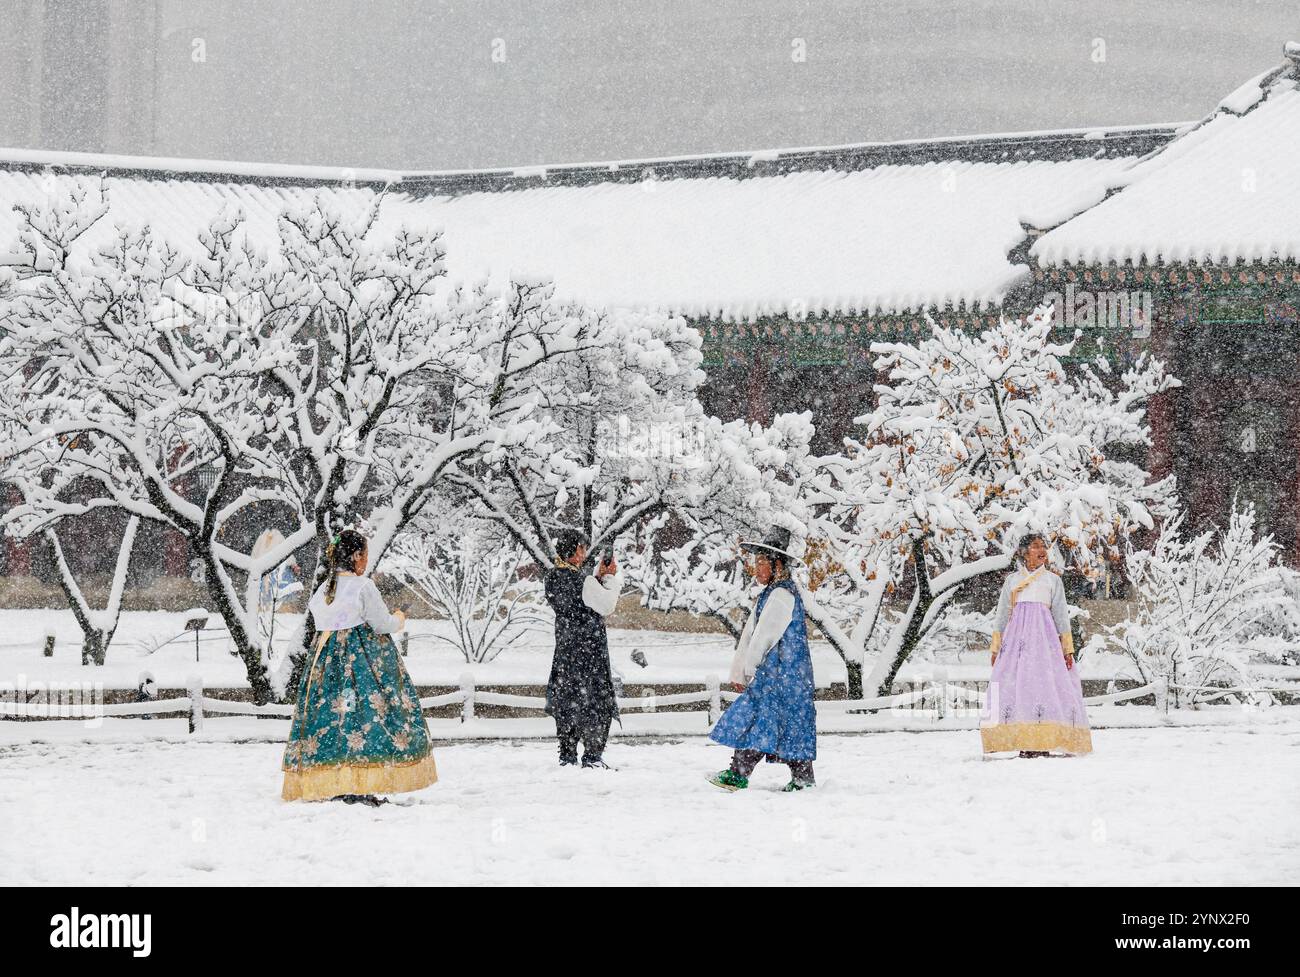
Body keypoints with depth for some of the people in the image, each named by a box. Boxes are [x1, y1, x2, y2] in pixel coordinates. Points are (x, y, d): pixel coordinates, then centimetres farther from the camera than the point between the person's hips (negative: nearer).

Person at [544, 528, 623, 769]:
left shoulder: (552, 577, 3)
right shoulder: (582, 581, -18)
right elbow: (606, 606, -7)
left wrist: (599, 576, 8)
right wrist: (611, 578, 4)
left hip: (564, 647, 7)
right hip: (589, 650, -7)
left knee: (565, 701, 11)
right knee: (597, 703, 2)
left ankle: (567, 756, 14)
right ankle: (592, 756, 1)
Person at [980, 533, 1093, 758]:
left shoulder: (1052, 580, 15)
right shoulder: (1011, 580, 17)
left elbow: (1061, 615, 12)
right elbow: (1002, 614, 17)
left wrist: (1068, 648, 6)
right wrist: (995, 647, 10)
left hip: (1045, 635, -1)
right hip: (1016, 635, 1)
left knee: (1044, 682, -13)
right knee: (1016, 682, -10)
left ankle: (1043, 743, -15)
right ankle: (1024, 743, -14)